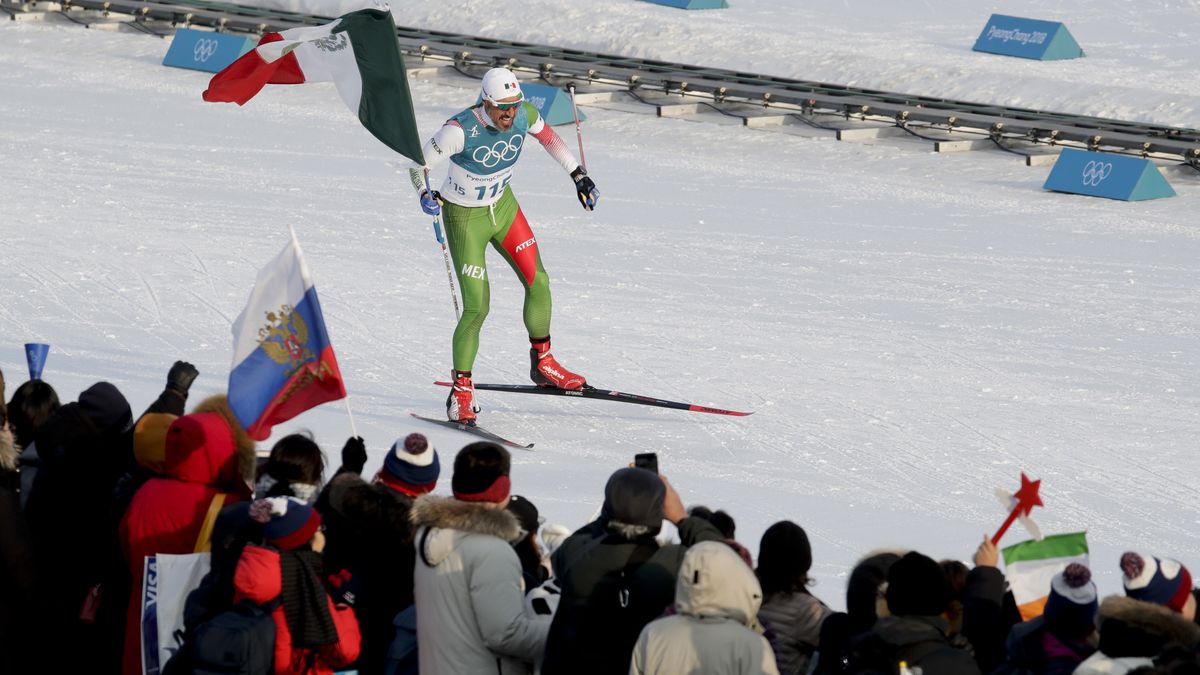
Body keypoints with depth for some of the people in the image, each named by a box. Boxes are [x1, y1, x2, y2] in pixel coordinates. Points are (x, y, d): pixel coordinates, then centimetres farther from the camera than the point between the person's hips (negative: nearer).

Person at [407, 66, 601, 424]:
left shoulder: (524, 113, -15)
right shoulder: (461, 129, -31)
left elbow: (546, 135, 7)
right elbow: (420, 163, -20)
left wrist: (578, 175, 8)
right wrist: (425, 194, -39)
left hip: (503, 205, 6)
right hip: (465, 216, -6)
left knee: (538, 282, 5)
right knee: (477, 307, -11)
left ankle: (542, 363, 27)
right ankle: (461, 390, 2)